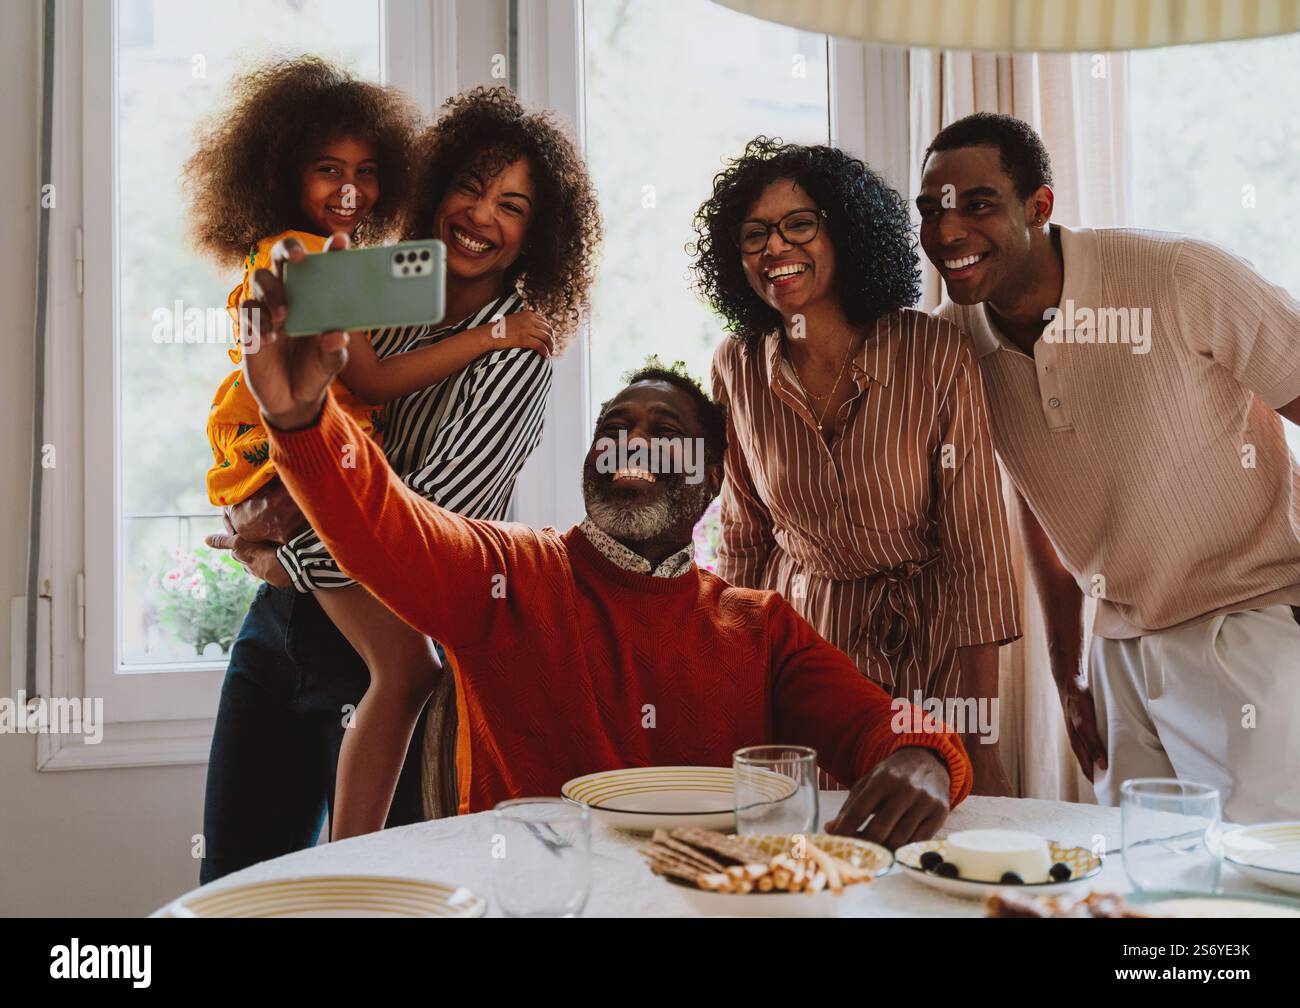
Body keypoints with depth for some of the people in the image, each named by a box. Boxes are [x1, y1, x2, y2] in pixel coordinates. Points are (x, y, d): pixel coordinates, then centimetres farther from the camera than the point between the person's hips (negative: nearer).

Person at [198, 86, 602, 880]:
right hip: (281, 617, 5)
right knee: (232, 876, 12)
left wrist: (290, 562, -9)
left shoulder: (515, 351, -8)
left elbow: (435, 510, -16)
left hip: (389, 640, -5)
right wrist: (267, 500, -12)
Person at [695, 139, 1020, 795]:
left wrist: (984, 749, -14)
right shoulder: (738, 368, -3)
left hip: (927, 646, -2)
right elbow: (743, 539, 8)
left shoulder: (936, 354, -15)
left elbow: (976, 549, -13)